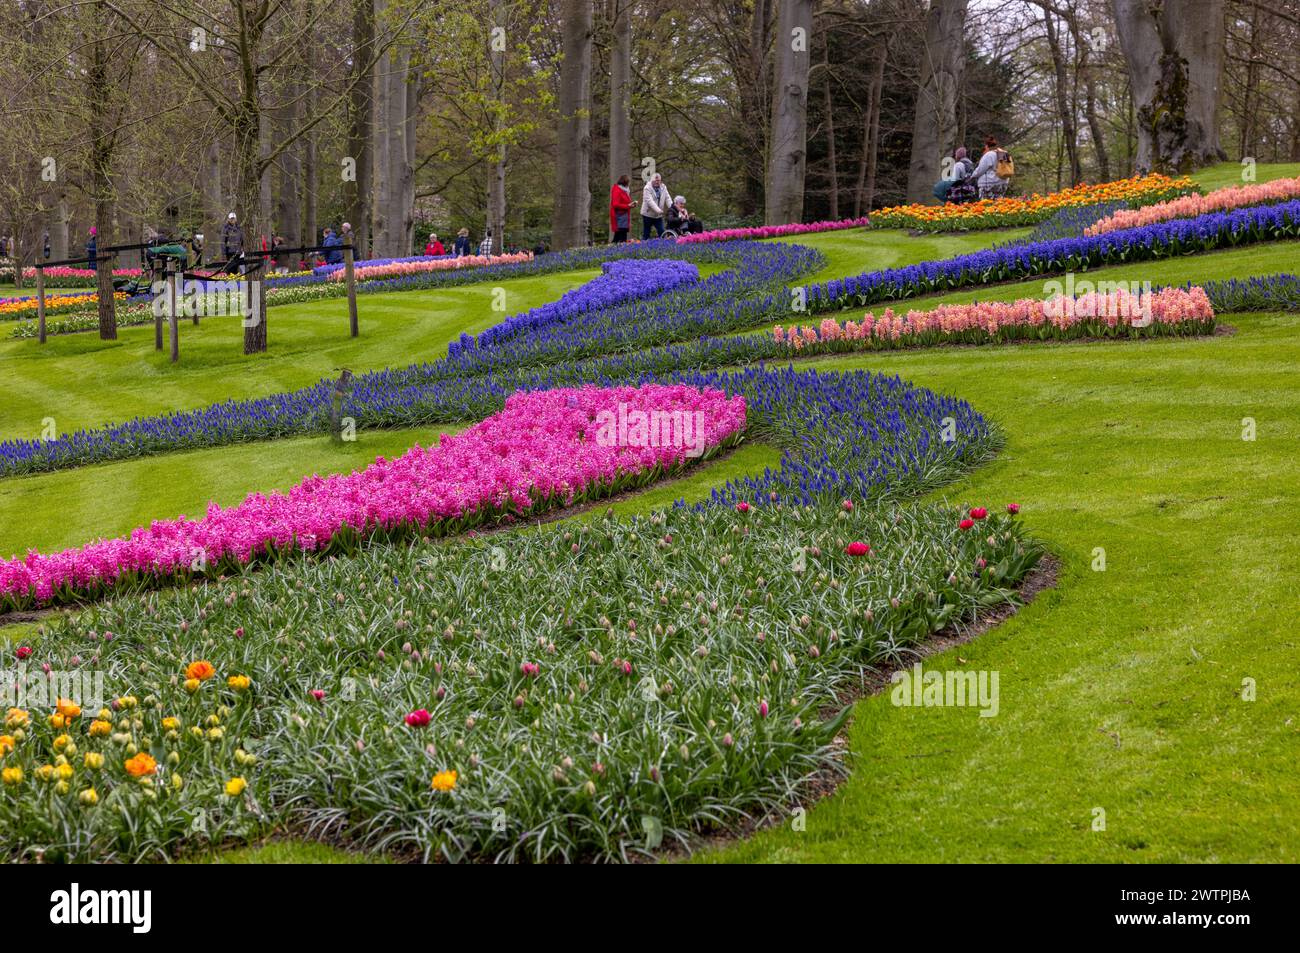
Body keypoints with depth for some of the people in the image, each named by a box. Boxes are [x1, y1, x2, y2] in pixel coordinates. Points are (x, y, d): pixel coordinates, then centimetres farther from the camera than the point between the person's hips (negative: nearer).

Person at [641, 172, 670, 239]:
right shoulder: (647, 188, -12)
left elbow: (667, 199, 1)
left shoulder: (663, 188, 6)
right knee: (646, 234, 1)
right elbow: (650, 201, -23)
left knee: (662, 233, -3)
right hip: (648, 214, -4)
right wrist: (658, 210, -34)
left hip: (658, 216, 4)